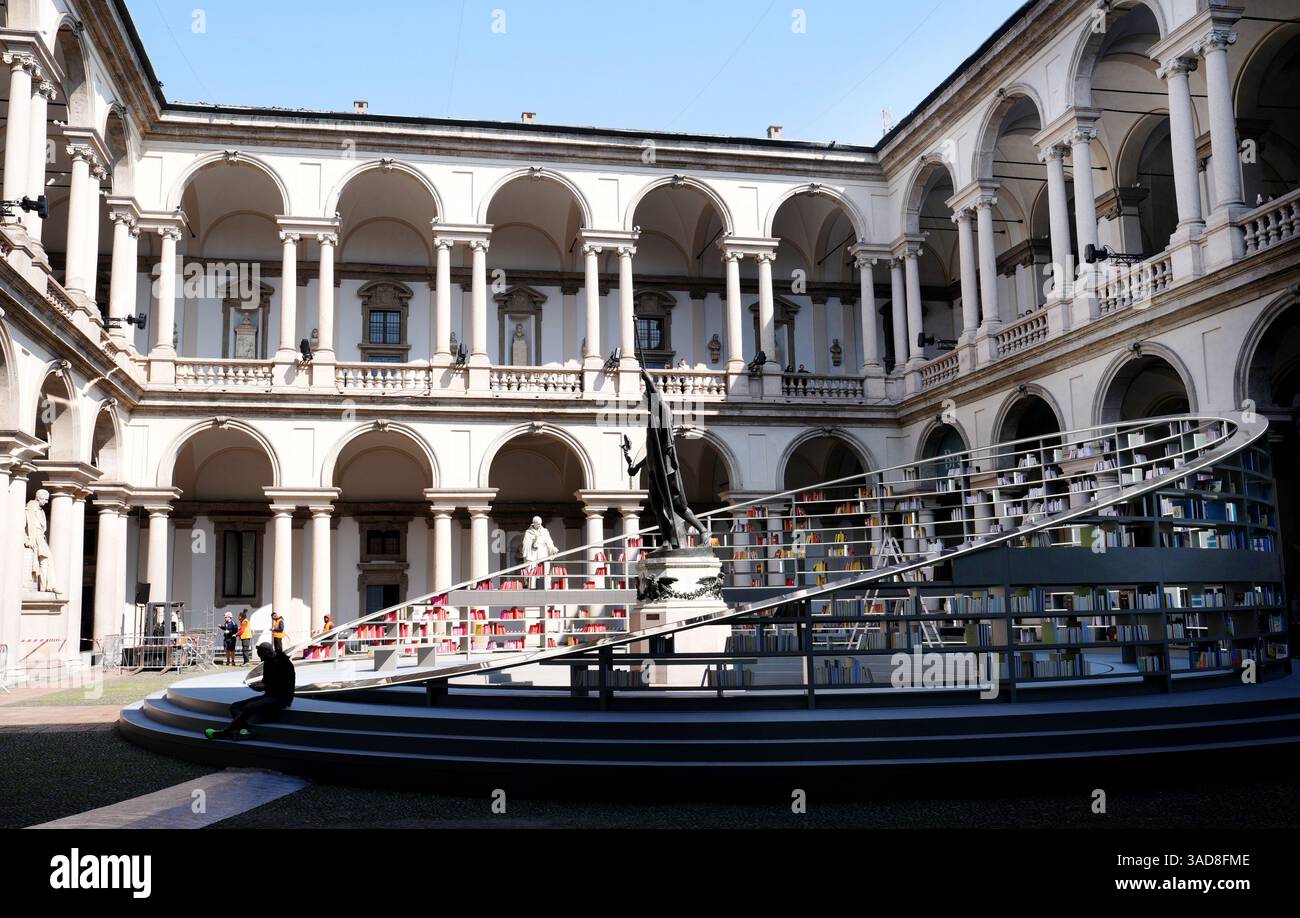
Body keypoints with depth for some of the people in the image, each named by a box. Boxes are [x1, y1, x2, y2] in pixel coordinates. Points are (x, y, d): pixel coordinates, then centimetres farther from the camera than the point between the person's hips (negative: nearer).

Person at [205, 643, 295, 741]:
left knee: (249, 707, -30)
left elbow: (284, 686, -17)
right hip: (269, 695, 10)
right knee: (235, 706, -5)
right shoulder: (267, 663, 14)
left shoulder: (284, 663, -12)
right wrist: (260, 682, 4)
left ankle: (225, 732, -26)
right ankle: (245, 729, -33)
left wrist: (265, 686, -19)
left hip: (281, 697, -10)